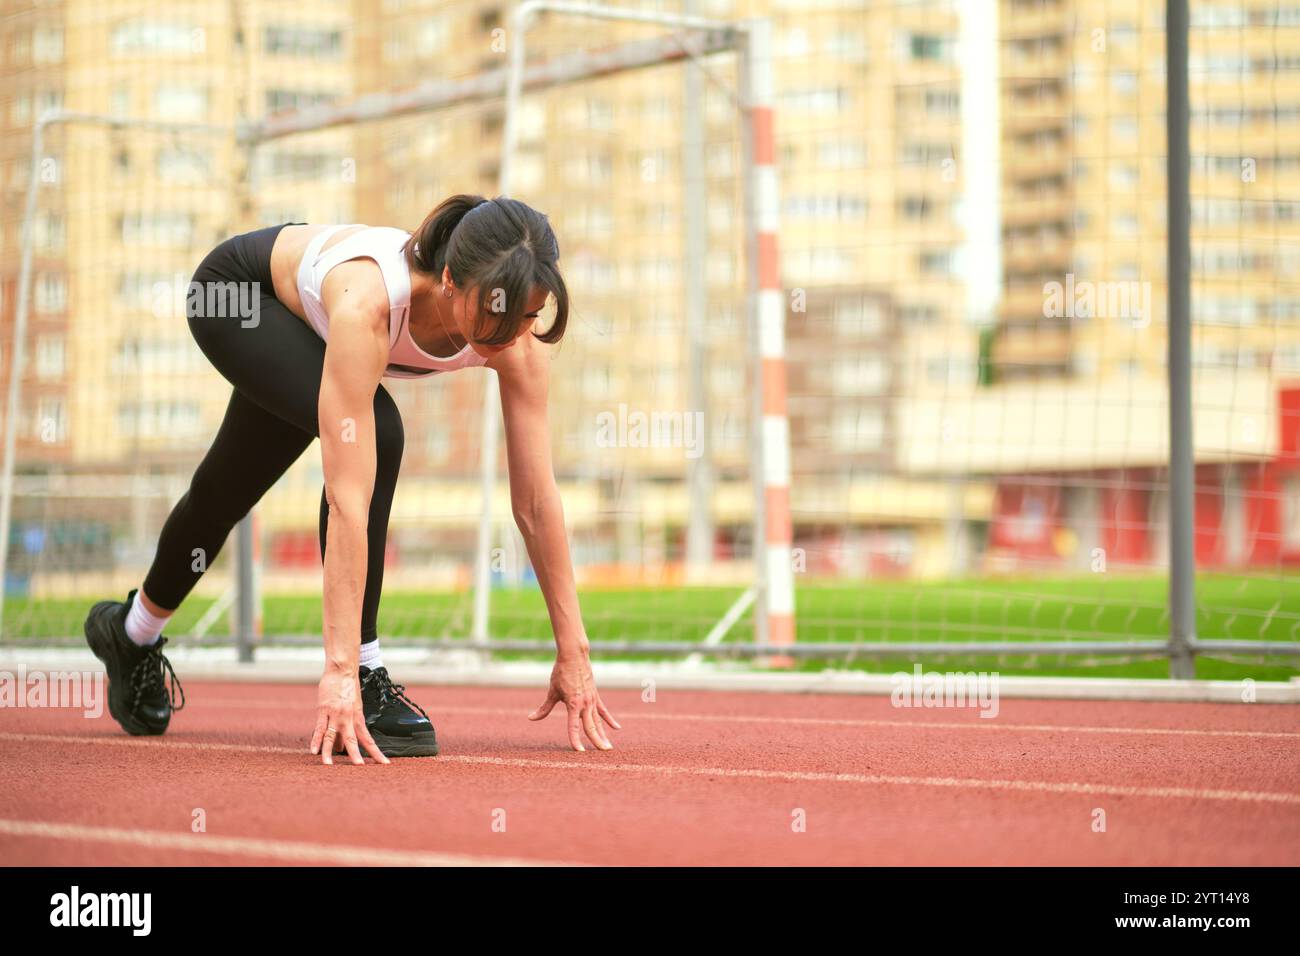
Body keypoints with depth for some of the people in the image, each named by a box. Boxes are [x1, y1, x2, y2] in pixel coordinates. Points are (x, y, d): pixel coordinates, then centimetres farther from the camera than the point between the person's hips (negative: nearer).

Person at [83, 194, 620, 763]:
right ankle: (363, 676, -20)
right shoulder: (366, 304, -48)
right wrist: (341, 668, -53)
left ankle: (132, 632, 52)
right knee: (371, 433, -31)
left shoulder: (518, 337, -33)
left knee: (226, 493, 23)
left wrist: (574, 652, -25)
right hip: (234, 293, -6)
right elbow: (349, 500, -51)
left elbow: (537, 497, -26)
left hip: (300, 322, 6)